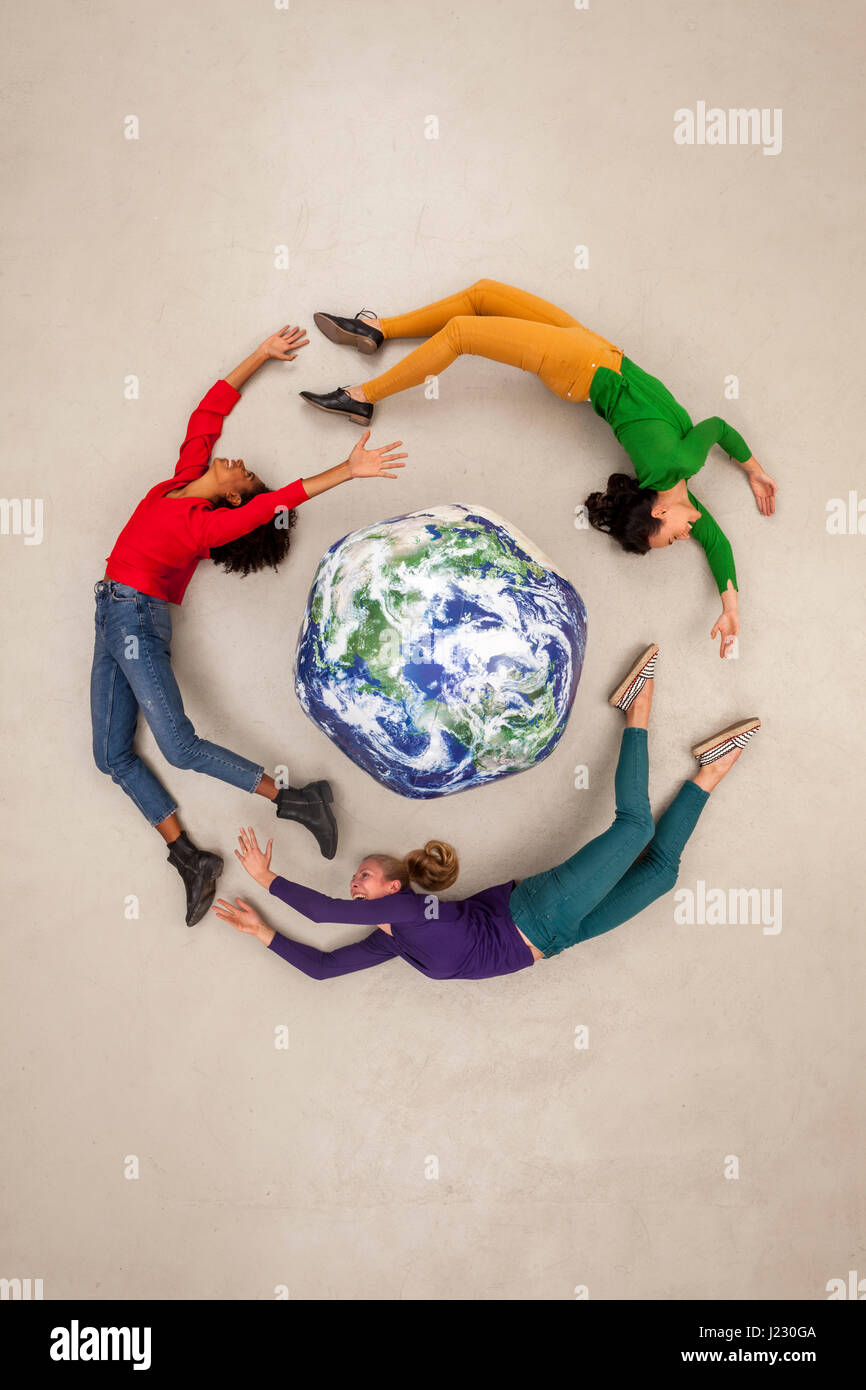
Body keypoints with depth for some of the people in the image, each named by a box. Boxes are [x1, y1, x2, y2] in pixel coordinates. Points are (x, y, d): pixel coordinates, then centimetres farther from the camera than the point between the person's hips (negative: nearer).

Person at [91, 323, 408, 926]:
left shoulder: (209, 523, -9)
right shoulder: (187, 474, 10)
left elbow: (283, 499, -21)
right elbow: (210, 410, 17)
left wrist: (348, 469, -28)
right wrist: (260, 357, 20)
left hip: (135, 616, -8)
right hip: (113, 617, 8)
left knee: (180, 746, -19)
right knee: (113, 756, 2)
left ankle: (291, 798, -11)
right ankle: (190, 859, 1)